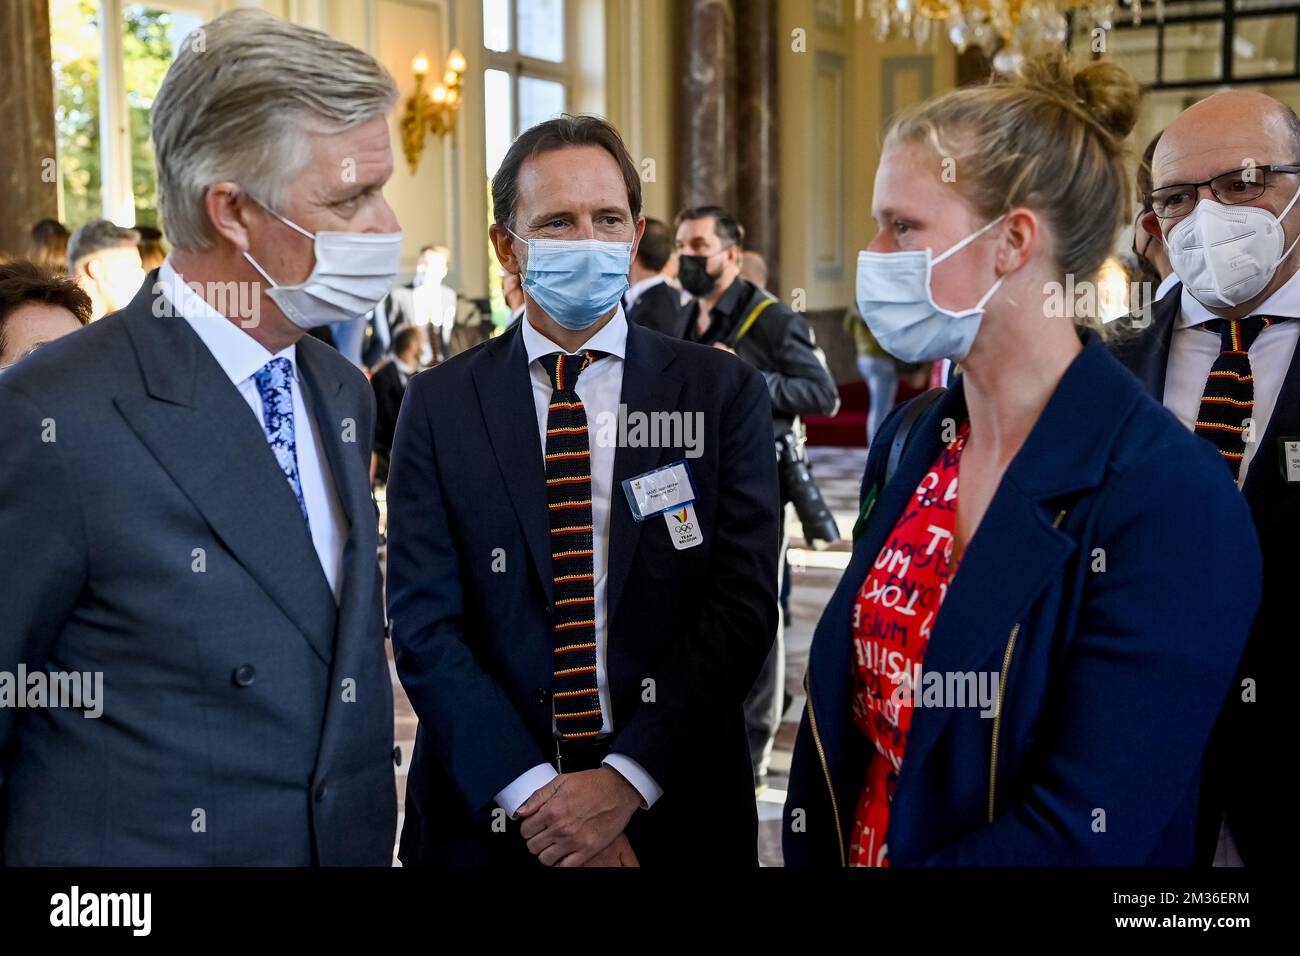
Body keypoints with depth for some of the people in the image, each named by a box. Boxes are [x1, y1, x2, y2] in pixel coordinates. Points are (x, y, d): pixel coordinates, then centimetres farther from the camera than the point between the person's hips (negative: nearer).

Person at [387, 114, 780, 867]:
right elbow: (424, 622, -7)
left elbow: (743, 605, -9)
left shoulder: (724, 393, -4)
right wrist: (530, 790, -17)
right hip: (487, 814, 0)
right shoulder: (440, 405, -3)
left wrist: (627, 780, -17)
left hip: (673, 809, 0)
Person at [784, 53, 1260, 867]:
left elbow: (1085, 836, -24)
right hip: (849, 847, 6)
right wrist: (814, 850, -6)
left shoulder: (1168, 500, -22)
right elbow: (850, 706, 4)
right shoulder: (910, 439, -1)